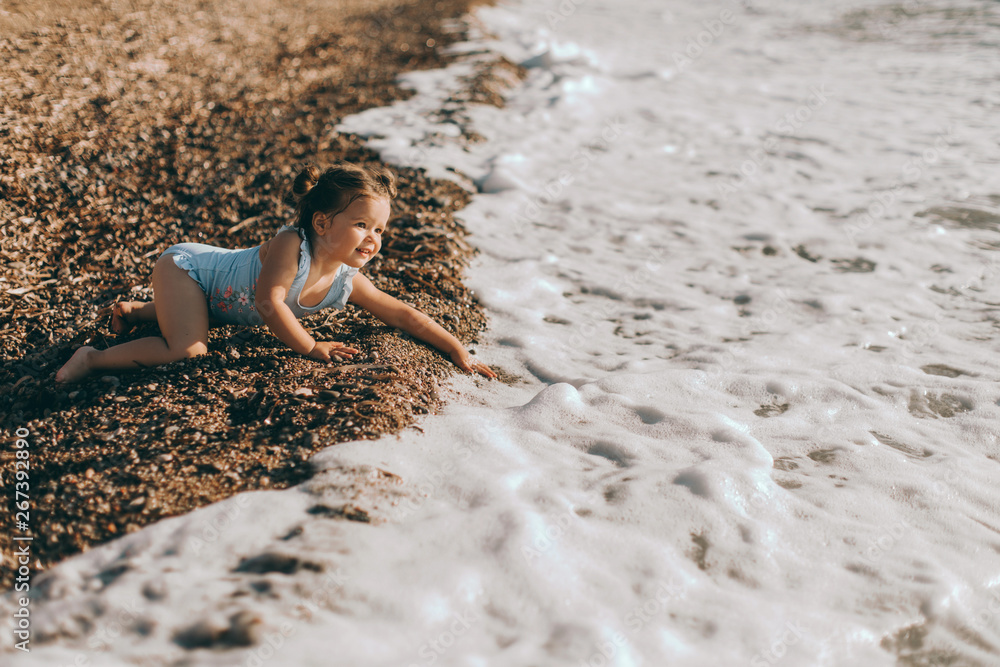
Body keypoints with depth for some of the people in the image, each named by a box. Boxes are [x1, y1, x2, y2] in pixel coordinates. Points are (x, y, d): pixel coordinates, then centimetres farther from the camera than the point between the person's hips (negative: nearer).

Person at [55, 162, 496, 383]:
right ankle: (94, 359, -15)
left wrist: (457, 350, -13)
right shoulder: (291, 245, -32)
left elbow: (404, 315, -9)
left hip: (213, 287, 9)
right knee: (189, 348, -29)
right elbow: (269, 302, -39)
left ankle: (139, 311, 50)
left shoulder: (348, 283, -13)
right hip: (185, 265, -9)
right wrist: (310, 347, -32)